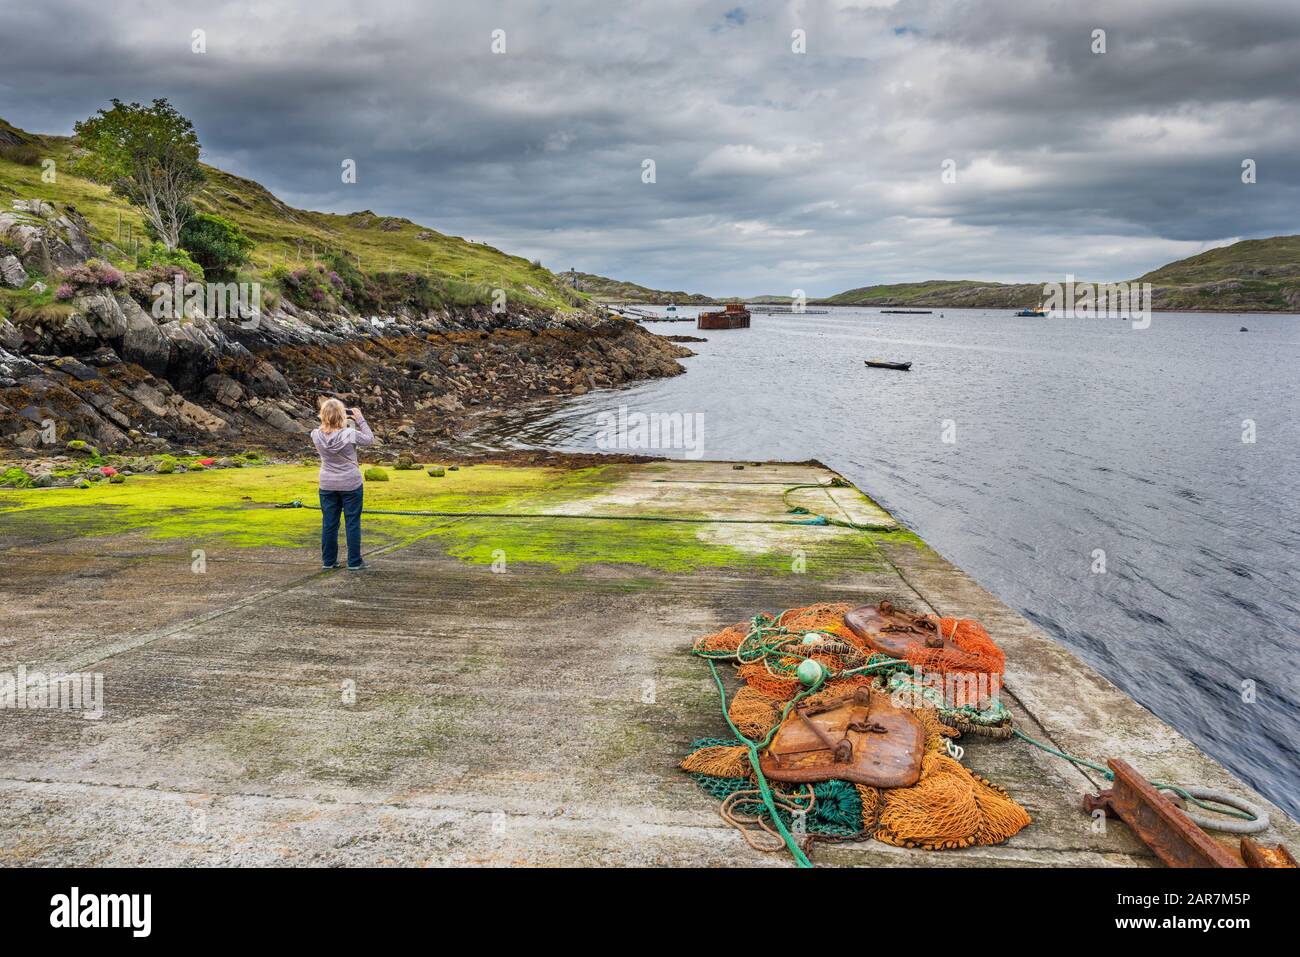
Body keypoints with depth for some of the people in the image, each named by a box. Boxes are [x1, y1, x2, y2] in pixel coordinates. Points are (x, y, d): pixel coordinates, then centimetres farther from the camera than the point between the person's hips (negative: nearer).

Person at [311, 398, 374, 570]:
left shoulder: (317, 436, -11)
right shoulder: (350, 435, -20)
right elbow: (370, 439, -3)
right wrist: (360, 419, 1)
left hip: (327, 486, 3)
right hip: (351, 485, -3)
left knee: (329, 523, 12)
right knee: (352, 523, 6)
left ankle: (328, 560, 21)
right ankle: (354, 562, 11)